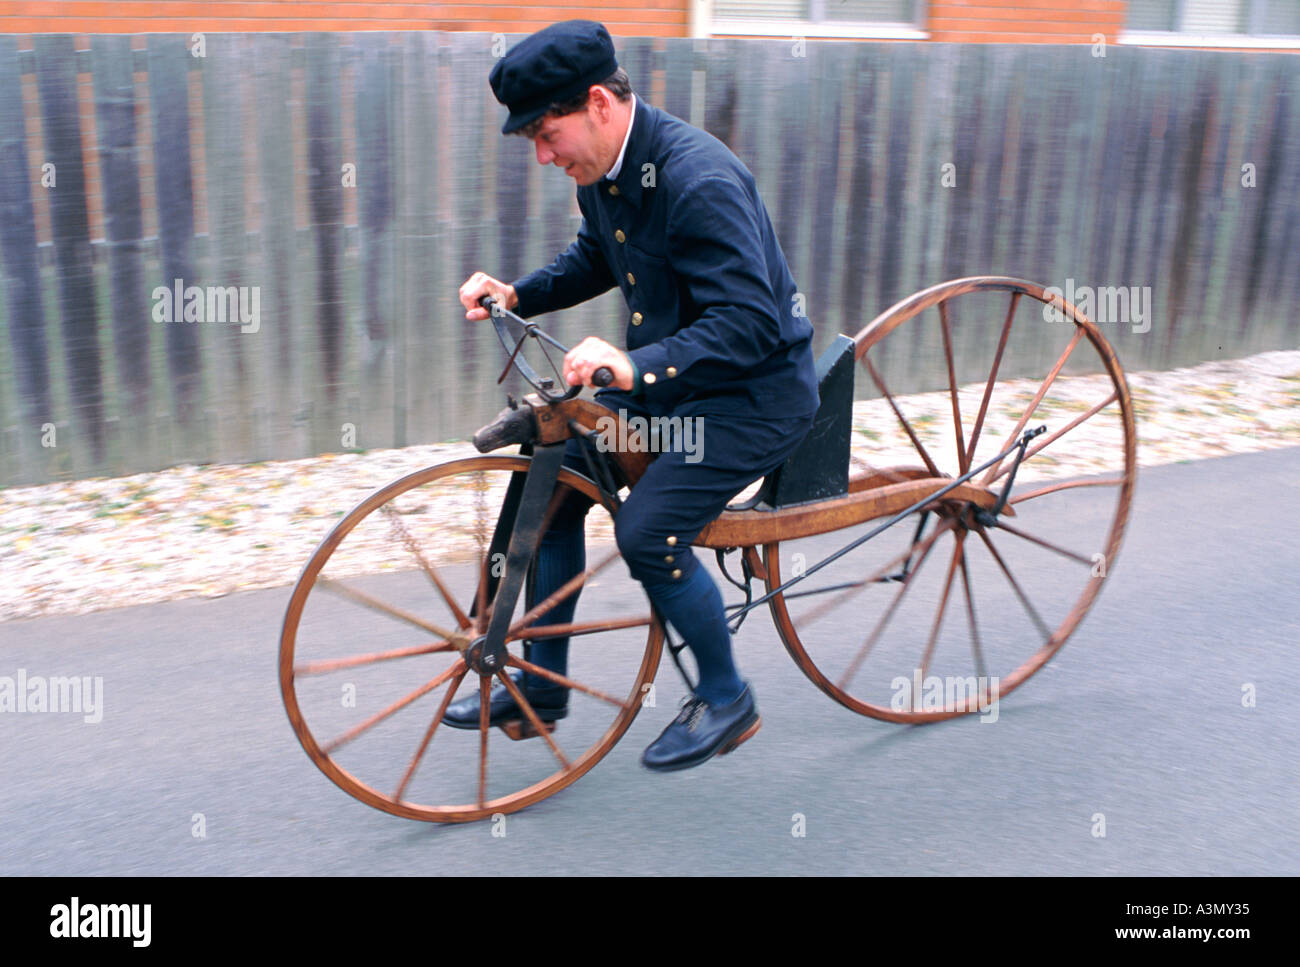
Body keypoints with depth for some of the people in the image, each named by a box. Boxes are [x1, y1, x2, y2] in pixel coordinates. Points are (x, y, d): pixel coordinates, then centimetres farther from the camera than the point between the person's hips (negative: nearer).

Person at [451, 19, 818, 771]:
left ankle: (727, 700, 6)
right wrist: (518, 294, 3)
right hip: (667, 375, 9)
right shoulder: (605, 169, -1)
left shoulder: (700, 179, -28)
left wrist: (636, 366, -43)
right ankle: (542, 687, 19)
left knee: (648, 529, -21)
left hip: (755, 391, -9)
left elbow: (748, 324, -32)